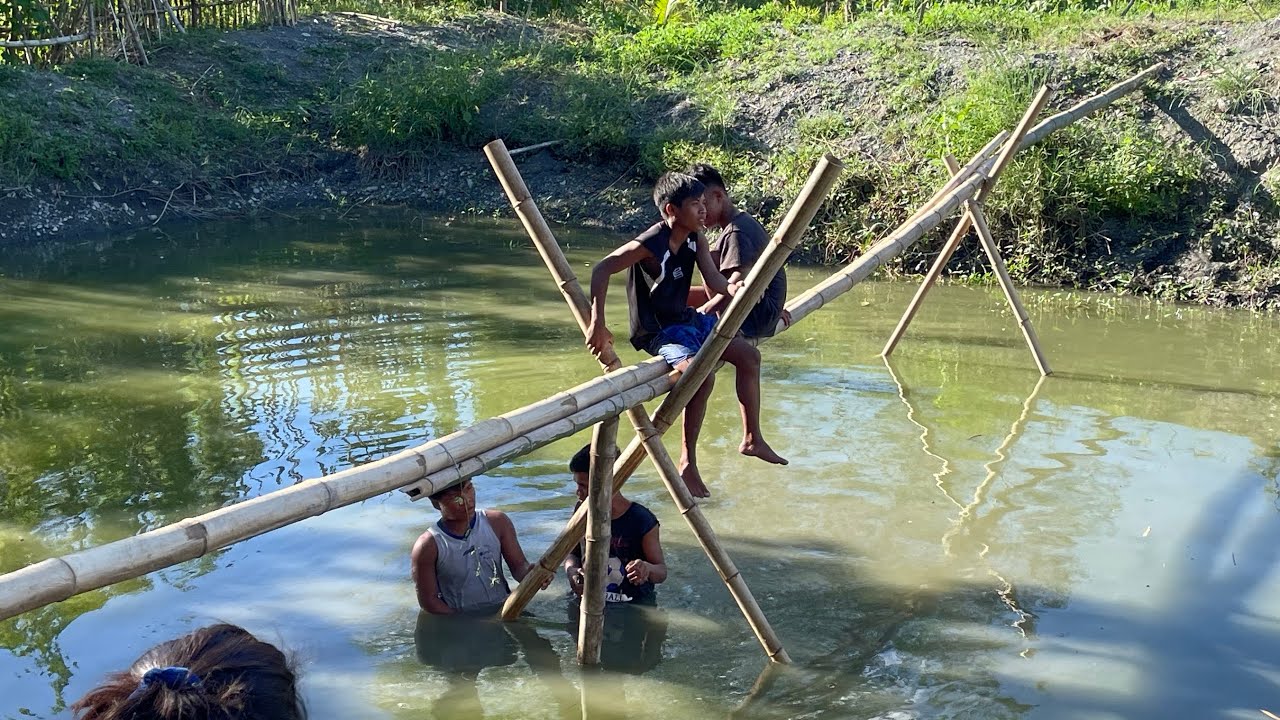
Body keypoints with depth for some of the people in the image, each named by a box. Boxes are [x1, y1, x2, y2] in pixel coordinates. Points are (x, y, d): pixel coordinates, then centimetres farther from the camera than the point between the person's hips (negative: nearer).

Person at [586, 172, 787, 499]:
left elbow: (714, 281, -3)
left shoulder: (695, 240, 0)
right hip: (657, 331, -9)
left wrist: (733, 288, -28)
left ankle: (752, 439, 19)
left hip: (687, 319, 9)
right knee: (702, 374, -31)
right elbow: (601, 270, -28)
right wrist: (597, 324, -32)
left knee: (748, 355, 5)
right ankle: (688, 464, -17)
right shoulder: (650, 245, -24)